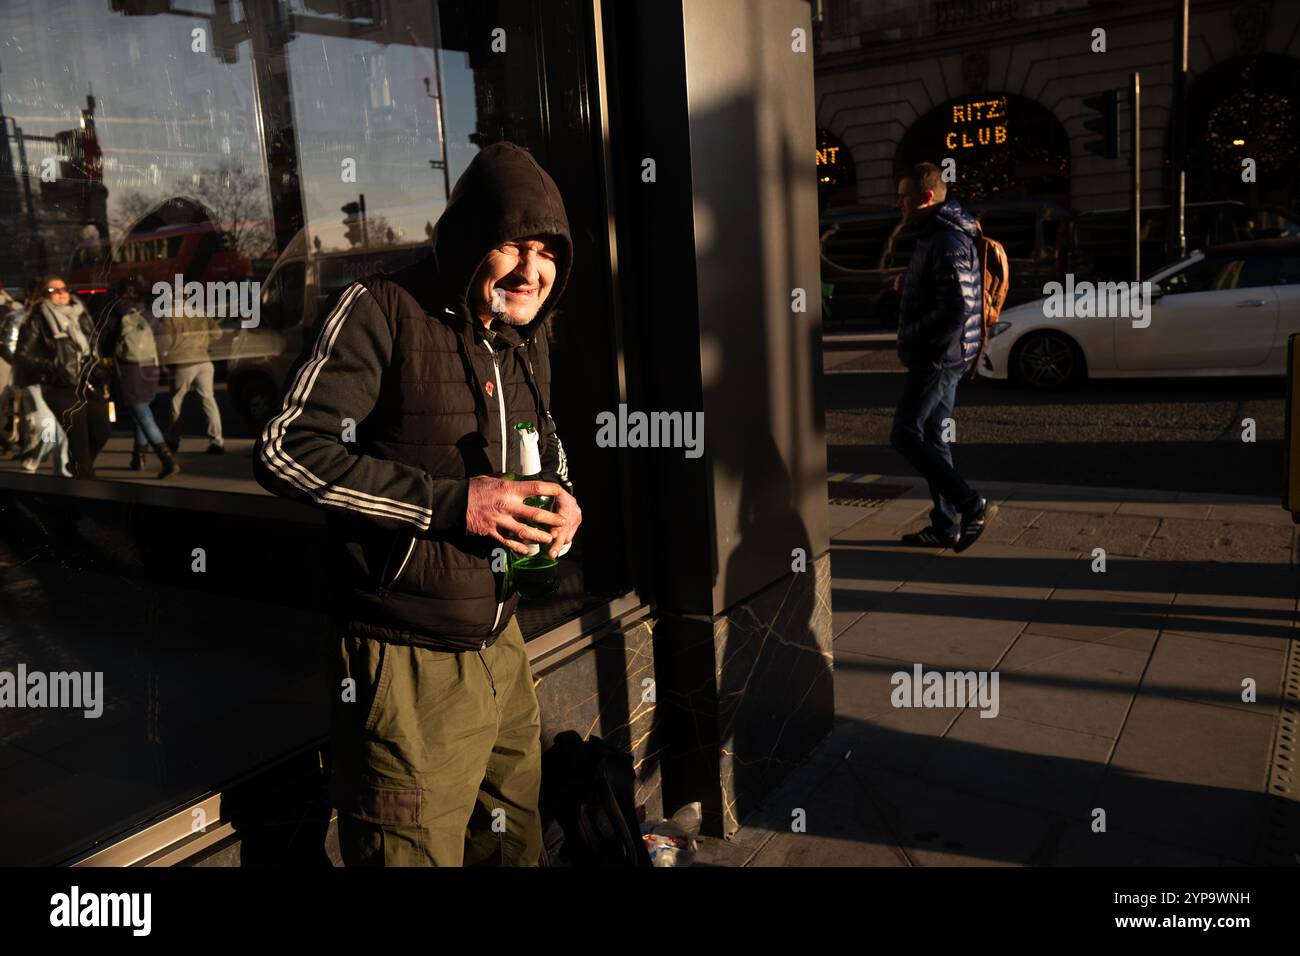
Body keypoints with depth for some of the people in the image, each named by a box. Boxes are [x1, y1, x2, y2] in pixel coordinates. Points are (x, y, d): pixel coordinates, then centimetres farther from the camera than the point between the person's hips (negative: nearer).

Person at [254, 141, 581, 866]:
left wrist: (563, 495, 1)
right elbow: (286, 451, -19)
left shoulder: (527, 339, 10)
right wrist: (451, 502, -24)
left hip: (502, 646, 7)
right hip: (410, 664, -7)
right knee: (416, 853, 6)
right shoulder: (384, 311, -13)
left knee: (517, 847, 20)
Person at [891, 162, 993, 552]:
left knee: (904, 436, -7)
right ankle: (946, 526, 19)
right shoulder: (934, 236, 15)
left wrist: (912, 335, -17)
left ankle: (970, 504, -5)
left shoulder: (948, 243, -19)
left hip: (938, 359, -11)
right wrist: (906, 284, 11)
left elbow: (956, 308, -27)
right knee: (932, 439, 13)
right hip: (937, 358, 11)